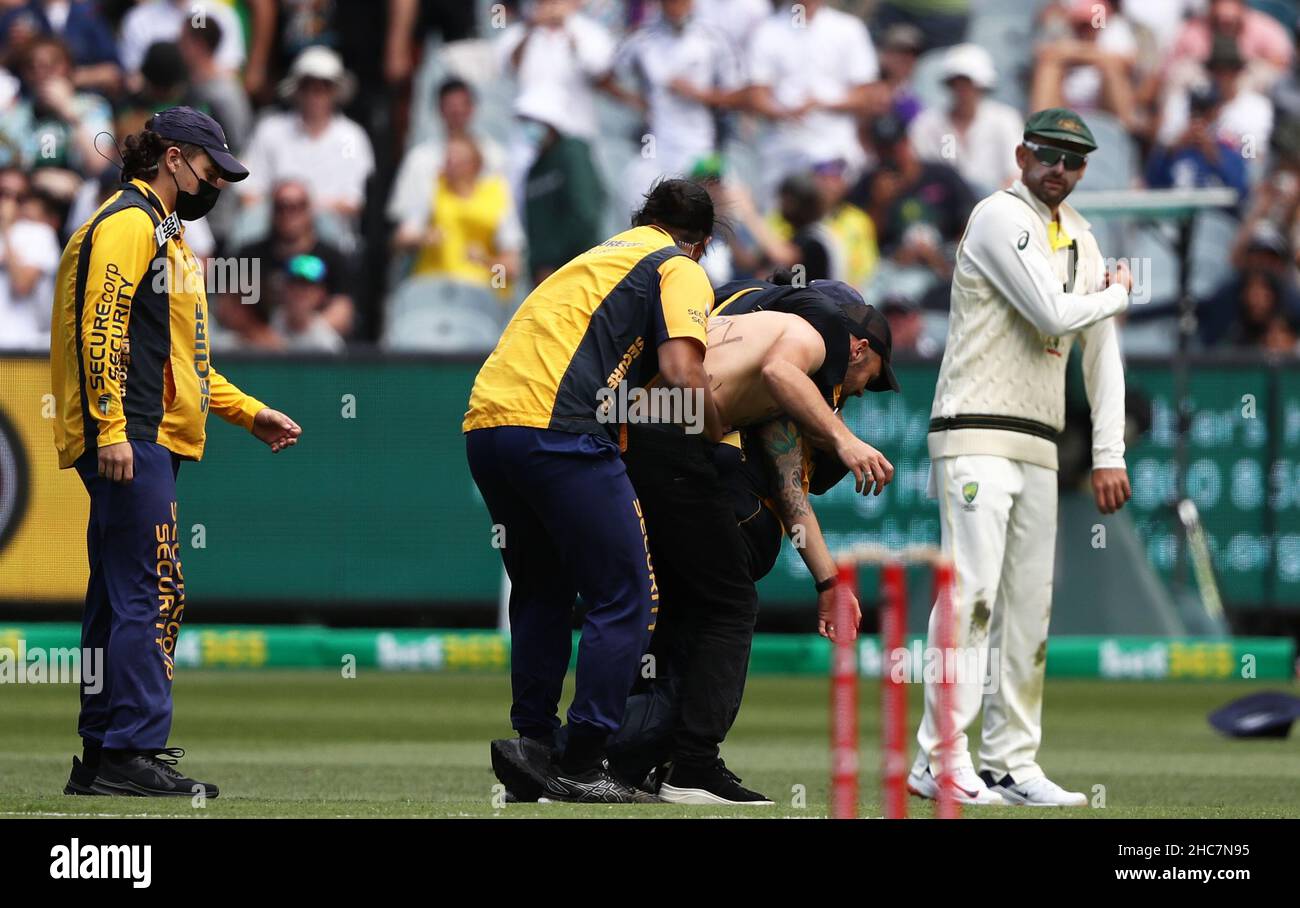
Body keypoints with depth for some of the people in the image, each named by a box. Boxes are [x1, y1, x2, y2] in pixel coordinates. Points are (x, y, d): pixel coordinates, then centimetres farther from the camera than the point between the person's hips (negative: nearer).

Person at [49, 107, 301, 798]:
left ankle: (101, 756, 12)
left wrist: (249, 413, 25)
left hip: (148, 441, 11)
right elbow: (101, 327, -17)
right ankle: (135, 752, -15)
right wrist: (110, 428, -24)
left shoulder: (164, 232, 26)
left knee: (119, 598, 10)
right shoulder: (128, 222, -6)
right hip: (130, 438, -11)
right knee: (151, 593, -13)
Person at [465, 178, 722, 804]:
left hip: (484, 424, 8)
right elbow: (681, 372, -7)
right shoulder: (680, 270, 9)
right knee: (624, 600, 0)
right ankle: (581, 766, -5)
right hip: (558, 427, -8)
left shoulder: (594, 259, 31)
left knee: (542, 593, 22)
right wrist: (719, 439, 9)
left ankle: (532, 740, 13)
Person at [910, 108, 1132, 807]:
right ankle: (941, 760, -17)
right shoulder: (1001, 217, -7)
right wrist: (1117, 293, 3)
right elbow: (1052, 315, -17)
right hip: (977, 435, -8)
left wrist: (1108, 455, 9)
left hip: (1038, 447, 8)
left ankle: (1011, 766, 8)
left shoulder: (1080, 241, 17)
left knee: (1029, 608, 6)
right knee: (971, 592, -15)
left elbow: (1100, 352, 17)